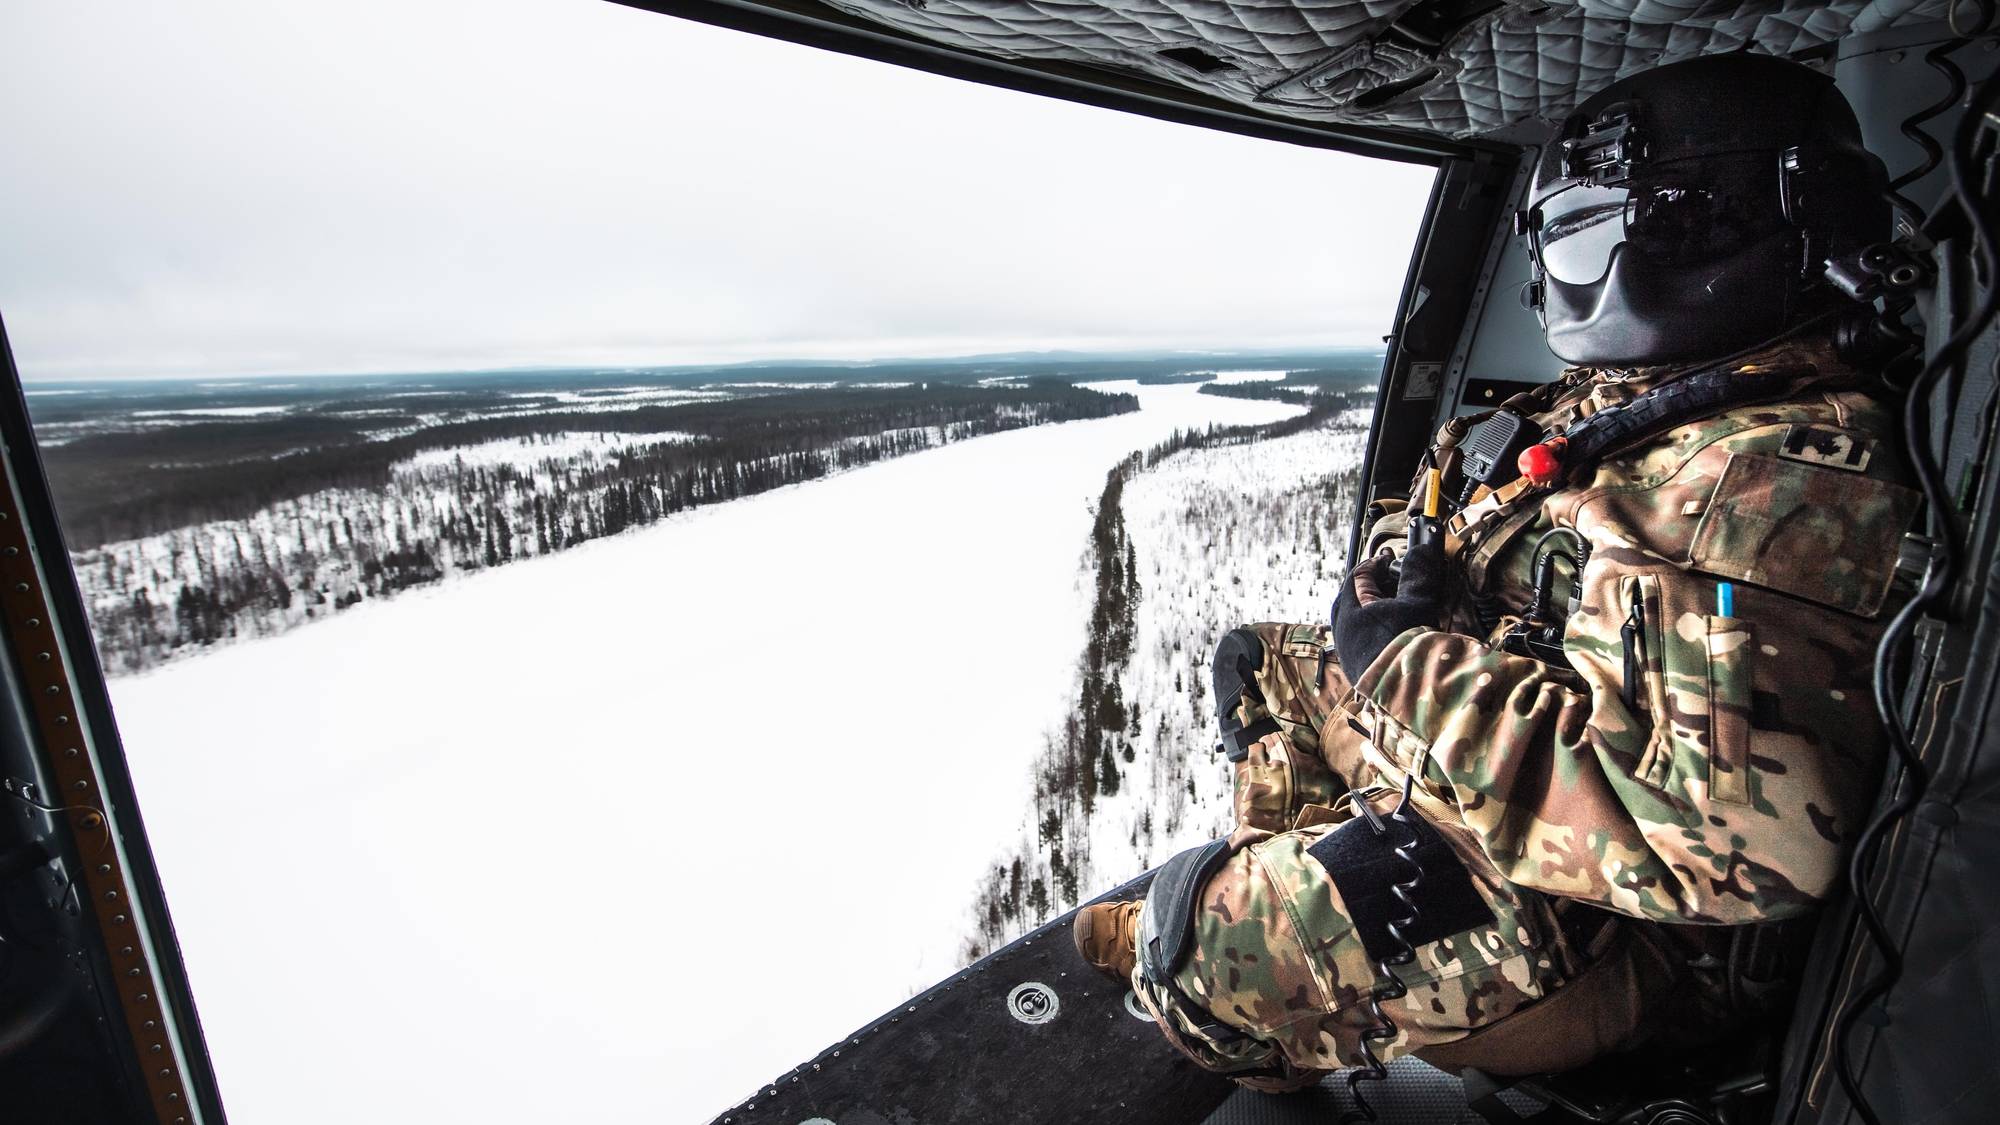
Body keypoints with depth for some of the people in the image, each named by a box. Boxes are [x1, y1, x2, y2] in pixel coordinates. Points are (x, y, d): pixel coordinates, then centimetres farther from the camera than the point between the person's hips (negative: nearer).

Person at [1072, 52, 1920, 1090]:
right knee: (1262, 662, 20)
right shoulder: (1607, 408, 6)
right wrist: (1394, 581, -7)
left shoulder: (1778, 472, -25)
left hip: (1573, 929, -10)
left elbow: (1742, 831, -34)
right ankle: (1277, 900, 27)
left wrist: (1414, 672, -29)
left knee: (1191, 932, -17)